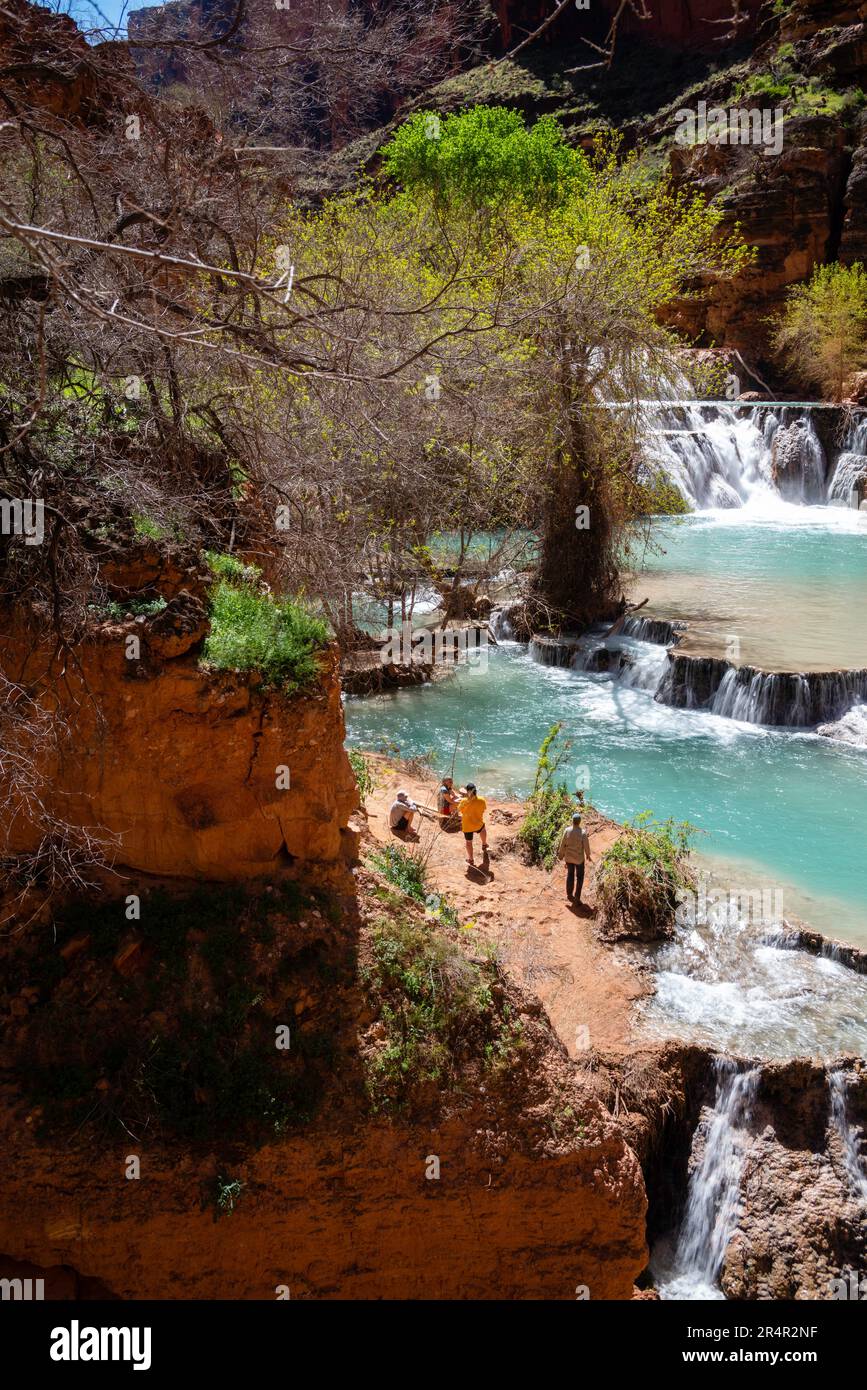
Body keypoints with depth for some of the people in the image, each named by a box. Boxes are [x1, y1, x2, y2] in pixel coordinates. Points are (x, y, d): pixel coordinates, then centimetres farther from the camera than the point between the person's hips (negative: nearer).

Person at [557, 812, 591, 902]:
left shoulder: (567, 830, -16)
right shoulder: (583, 833, -23)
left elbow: (562, 844, -6)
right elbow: (586, 846, -14)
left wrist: (561, 854, 10)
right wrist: (588, 855, 6)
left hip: (568, 857, 3)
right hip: (579, 858, -3)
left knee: (570, 875, 22)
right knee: (580, 877, 14)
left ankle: (569, 894, 32)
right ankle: (577, 897, 14)